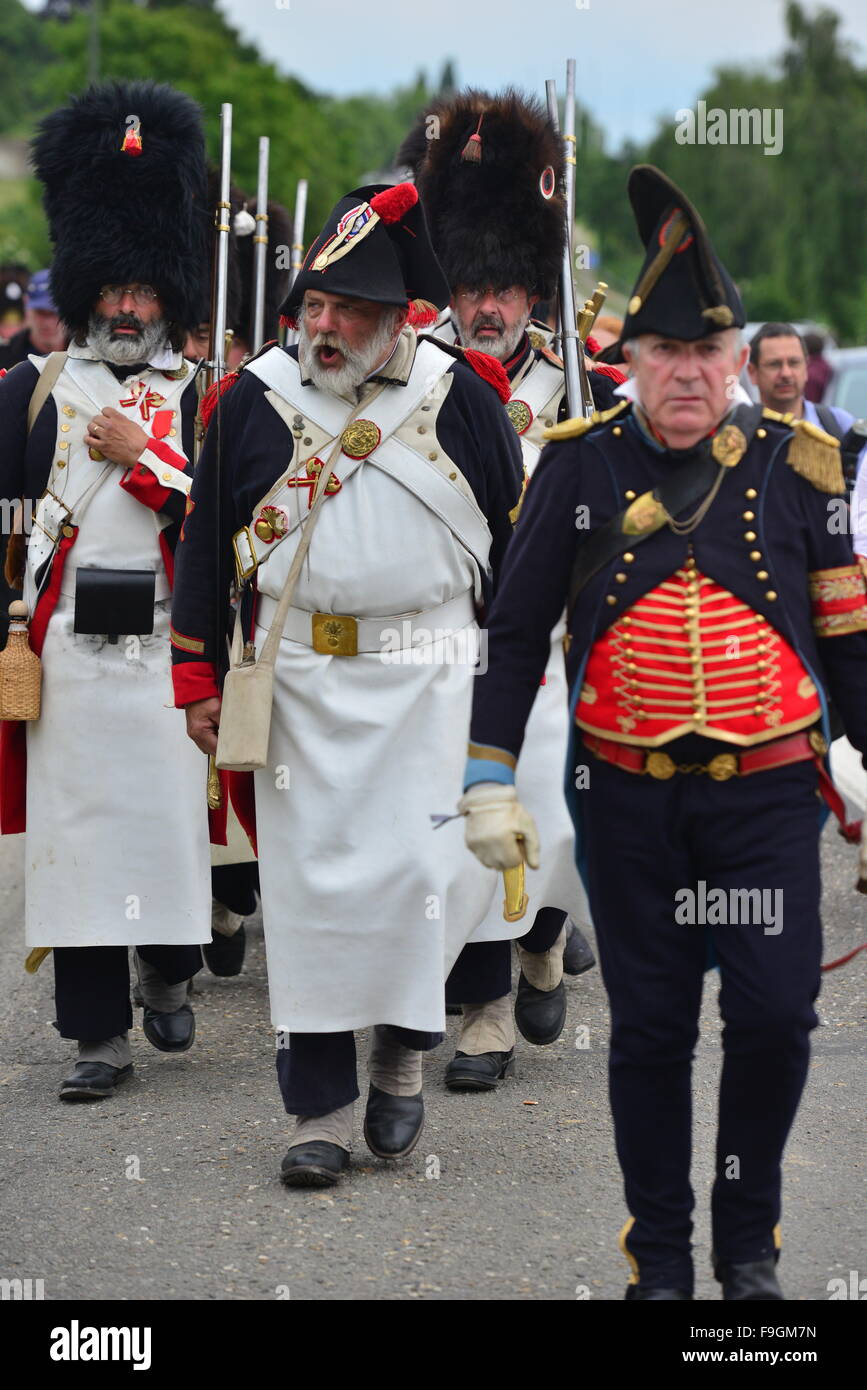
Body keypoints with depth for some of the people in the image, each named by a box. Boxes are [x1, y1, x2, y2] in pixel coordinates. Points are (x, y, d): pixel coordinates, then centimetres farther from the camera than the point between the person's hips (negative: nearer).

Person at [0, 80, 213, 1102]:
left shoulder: (203, 397, 4)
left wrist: (142, 457, -14)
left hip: (170, 646, -1)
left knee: (173, 818, 2)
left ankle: (168, 979, 30)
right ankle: (101, 1035, 7)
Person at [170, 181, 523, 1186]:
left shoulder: (462, 398, -1)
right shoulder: (254, 401, 0)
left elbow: (515, 537, 8)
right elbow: (206, 541, 7)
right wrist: (197, 678, 4)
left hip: (430, 679, -1)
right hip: (302, 679, 1)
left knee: (428, 871, -9)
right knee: (307, 884, 0)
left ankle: (401, 1048, 18)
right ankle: (319, 1112, 7)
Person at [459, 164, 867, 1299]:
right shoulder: (581, 464, -1)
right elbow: (516, 630, 4)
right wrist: (490, 782, 1)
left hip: (767, 791, 0)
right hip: (627, 801, 0)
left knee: (775, 1015, -8)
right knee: (650, 1028, 7)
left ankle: (750, 1236, 14)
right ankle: (660, 1255, 21)